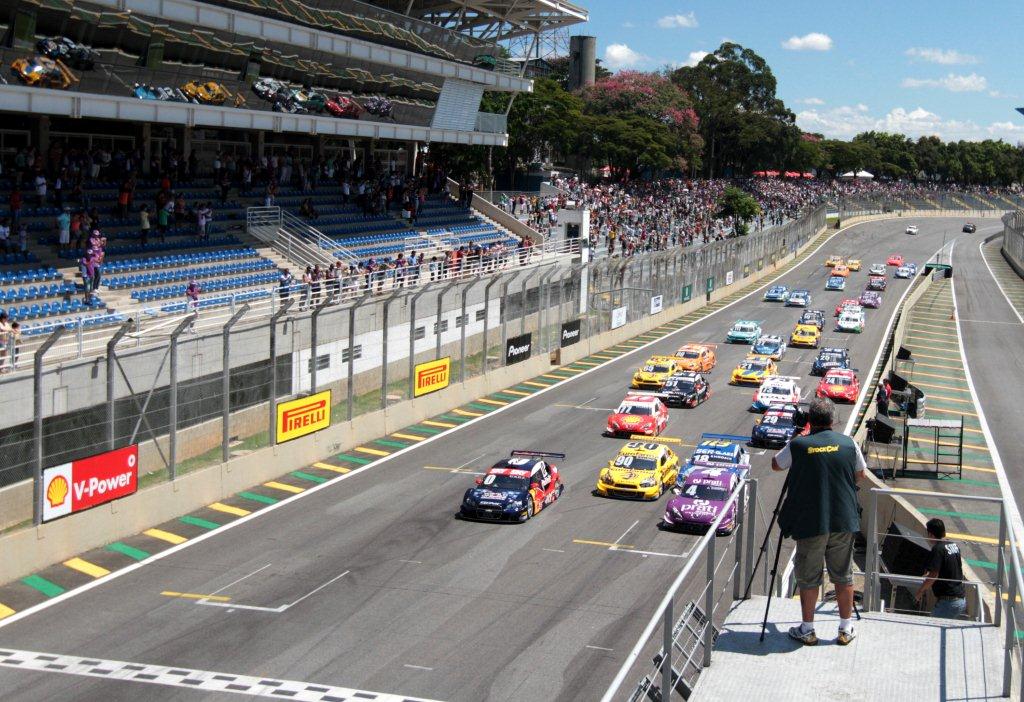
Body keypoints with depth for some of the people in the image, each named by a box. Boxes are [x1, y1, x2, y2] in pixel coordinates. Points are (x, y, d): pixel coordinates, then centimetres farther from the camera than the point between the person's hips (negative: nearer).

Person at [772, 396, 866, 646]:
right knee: (843, 576, 13)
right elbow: (860, 474, 15)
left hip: (810, 522, -2)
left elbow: (775, 464, 12)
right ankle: (846, 629, 21)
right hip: (844, 521, 2)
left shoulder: (798, 445, -6)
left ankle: (807, 630, 15)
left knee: (808, 578, 9)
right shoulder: (848, 443, 0)